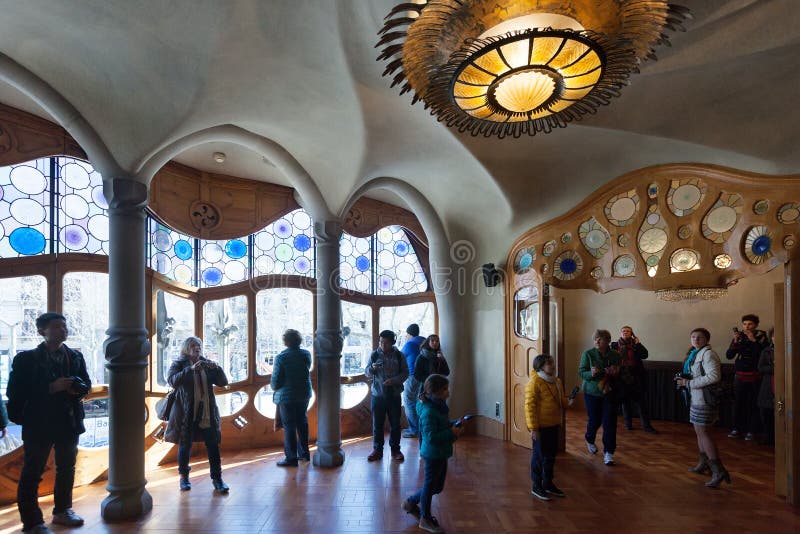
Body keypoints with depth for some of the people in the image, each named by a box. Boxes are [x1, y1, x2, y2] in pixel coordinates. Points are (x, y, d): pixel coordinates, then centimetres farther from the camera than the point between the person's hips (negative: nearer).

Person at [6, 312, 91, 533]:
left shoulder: (75, 357, 4)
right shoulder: (26, 358, -8)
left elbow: (86, 383, 9)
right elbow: (14, 392, -14)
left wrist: (77, 389, -14)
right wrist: (52, 387, -25)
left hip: (69, 422, 5)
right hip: (38, 424, -5)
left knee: (66, 469, 16)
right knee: (32, 473, 4)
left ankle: (62, 510, 33)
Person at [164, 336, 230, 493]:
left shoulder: (207, 364, 9)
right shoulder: (179, 364, 1)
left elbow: (224, 382, 5)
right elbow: (172, 380, -18)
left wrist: (217, 369, -13)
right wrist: (191, 369, -28)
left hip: (207, 411, 3)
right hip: (186, 412, -2)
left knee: (213, 446, 2)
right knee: (185, 445, 9)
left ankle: (217, 479, 10)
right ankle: (184, 477, 29)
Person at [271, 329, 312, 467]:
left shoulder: (281, 357, -16)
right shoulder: (306, 355, -3)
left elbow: (275, 382, -15)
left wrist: (274, 387, 7)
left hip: (287, 396, -5)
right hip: (304, 394, 5)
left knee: (289, 426, 4)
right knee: (302, 423, 18)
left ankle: (291, 458, 9)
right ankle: (304, 453, 28)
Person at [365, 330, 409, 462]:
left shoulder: (399, 356, -3)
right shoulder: (374, 355, -1)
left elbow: (405, 373, -2)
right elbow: (367, 373, 2)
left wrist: (394, 380, -18)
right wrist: (372, 368, -20)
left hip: (394, 395, 0)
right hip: (378, 395, 0)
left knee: (395, 424, 9)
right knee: (377, 424, 7)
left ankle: (395, 449, 24)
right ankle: (377, 450, 21)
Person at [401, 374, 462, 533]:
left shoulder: (439, 405, 4)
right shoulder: (429, 411, -26)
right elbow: (431, 436, -28)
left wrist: (453, 425, 1)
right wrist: (451, 433, -23)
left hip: (441, 453, 9)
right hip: (433, 453, -9)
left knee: (437, 486, 21)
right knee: (430, 485, 9)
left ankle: (411, 503, 37)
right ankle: (425, 519, 29)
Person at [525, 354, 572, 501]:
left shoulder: (557, 381, 8)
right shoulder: (534, 383, -18)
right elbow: (530, 406, -19)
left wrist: (568, 402, 0)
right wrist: (533, 428, -21)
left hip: (554, 425, 8)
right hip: (540, 427, -8)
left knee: (551, 456, 18)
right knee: (539, 456, 4)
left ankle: (548, 483, 34)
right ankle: (536, 486, 19)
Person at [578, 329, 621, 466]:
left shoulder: (616, 355, -1)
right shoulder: (588, 354, -7)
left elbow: (621, 373, 8)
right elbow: (581, 372, -9)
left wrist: (615, 373, -15)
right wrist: (591, 374, -29)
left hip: (610, 393, 1)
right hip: (592, 393, -1)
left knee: (610, 423, -2)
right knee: (594, 420, 9)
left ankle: (608, 453, 10)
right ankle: (590, 440, 41)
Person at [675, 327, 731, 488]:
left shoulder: (708, 354, -15)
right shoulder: (695, 353, 14)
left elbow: (714, 377, -26)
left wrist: (689, 383, -21)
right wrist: (683, 379, 4)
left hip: (704, 398, -10)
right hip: (697, 398, 10)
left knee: (702, 431, -8)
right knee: (700, 430, 18)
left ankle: (718, 470, -5)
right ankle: (703, 464, 31)